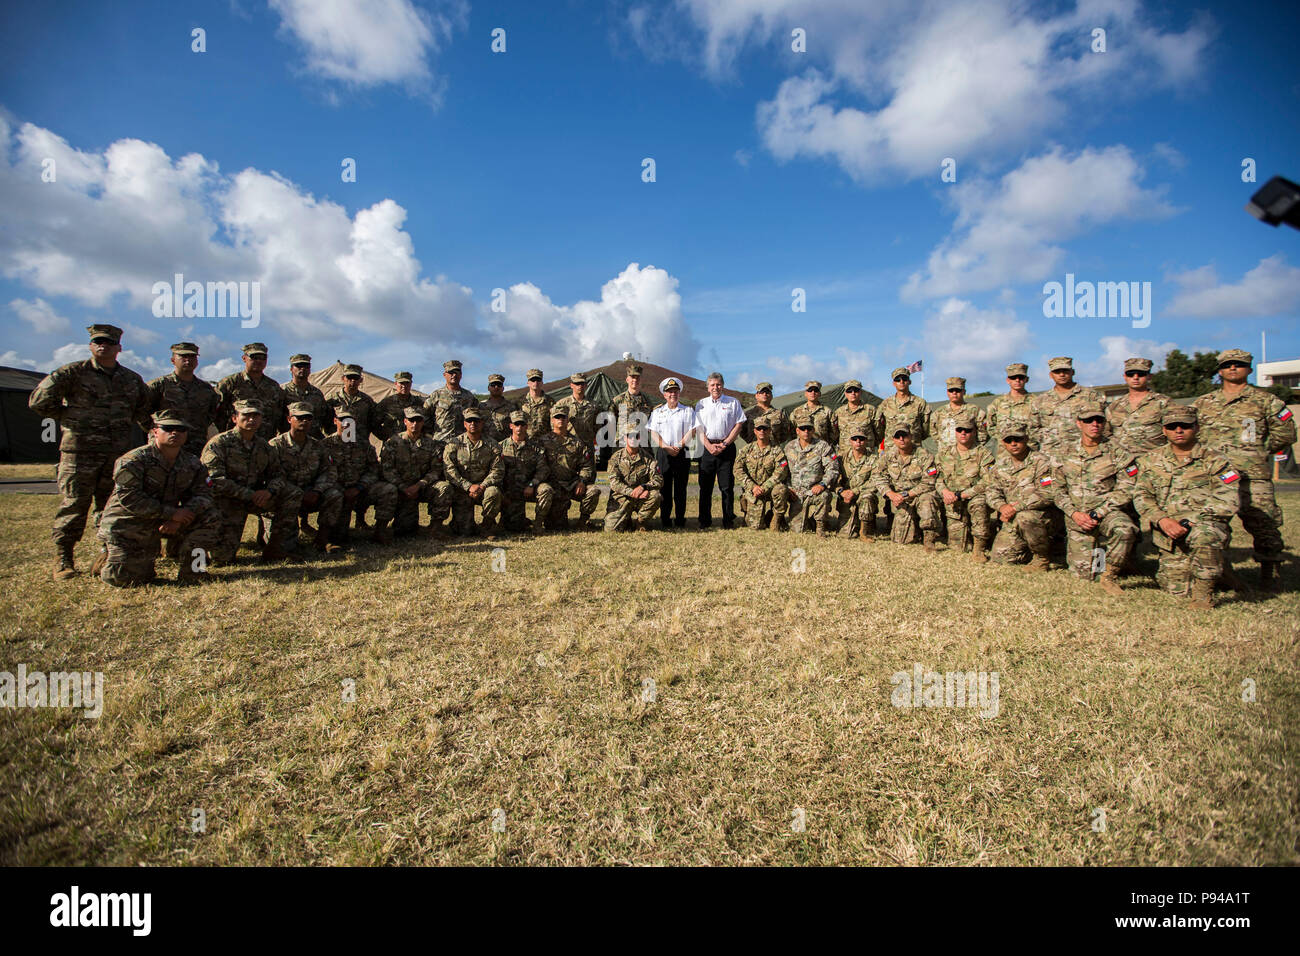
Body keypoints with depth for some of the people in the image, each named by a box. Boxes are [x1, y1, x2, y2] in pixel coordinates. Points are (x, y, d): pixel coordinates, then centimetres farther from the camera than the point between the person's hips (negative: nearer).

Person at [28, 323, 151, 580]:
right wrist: (69, 417, 2)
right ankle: (64, 559, 5)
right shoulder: (73, 372, -1)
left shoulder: (132, 379, 13)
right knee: (73, 504, -4)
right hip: (79, 450, -4)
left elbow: (144, 409, 28)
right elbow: (39, 400, -3)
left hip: (119, 452, 4)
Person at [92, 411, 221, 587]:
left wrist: (182, 516, -26)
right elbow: (128, 498, -24)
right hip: (126, 525, -4)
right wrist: (171, 513, -27)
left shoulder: (192, 464, 1)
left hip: (164, 524, 5)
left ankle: (189, 575, -9)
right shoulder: (134, 460, -15)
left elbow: (203, 494, -6)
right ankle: (106, 562, 28)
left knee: (210, 517, -15)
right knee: (124, 579, -11)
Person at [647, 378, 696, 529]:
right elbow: (653, 432, 4)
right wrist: (666, 447, -10)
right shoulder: (657, 411, 11)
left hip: (682, 453, -1)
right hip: (663, 453, 1)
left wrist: (679, 446, -11)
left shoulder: (688, 410, 9)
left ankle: (680, 519, 5)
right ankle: (665, 519, 5)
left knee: (680, 487, 0)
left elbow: (692, 431, 1)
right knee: (665, 486, 0)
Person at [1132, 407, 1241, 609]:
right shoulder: (1150, 460, 12)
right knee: (1176, 589, -5)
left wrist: (1189, 521, -18)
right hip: (1168, 536, 3)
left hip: (1206, 525, -2)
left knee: (1204, 535, -39)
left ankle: (1204, 589, -18)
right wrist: (1162, 519, -15)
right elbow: (1141, 496, 4)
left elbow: (1229, 501, -6)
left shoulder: (1214, 460, 3)